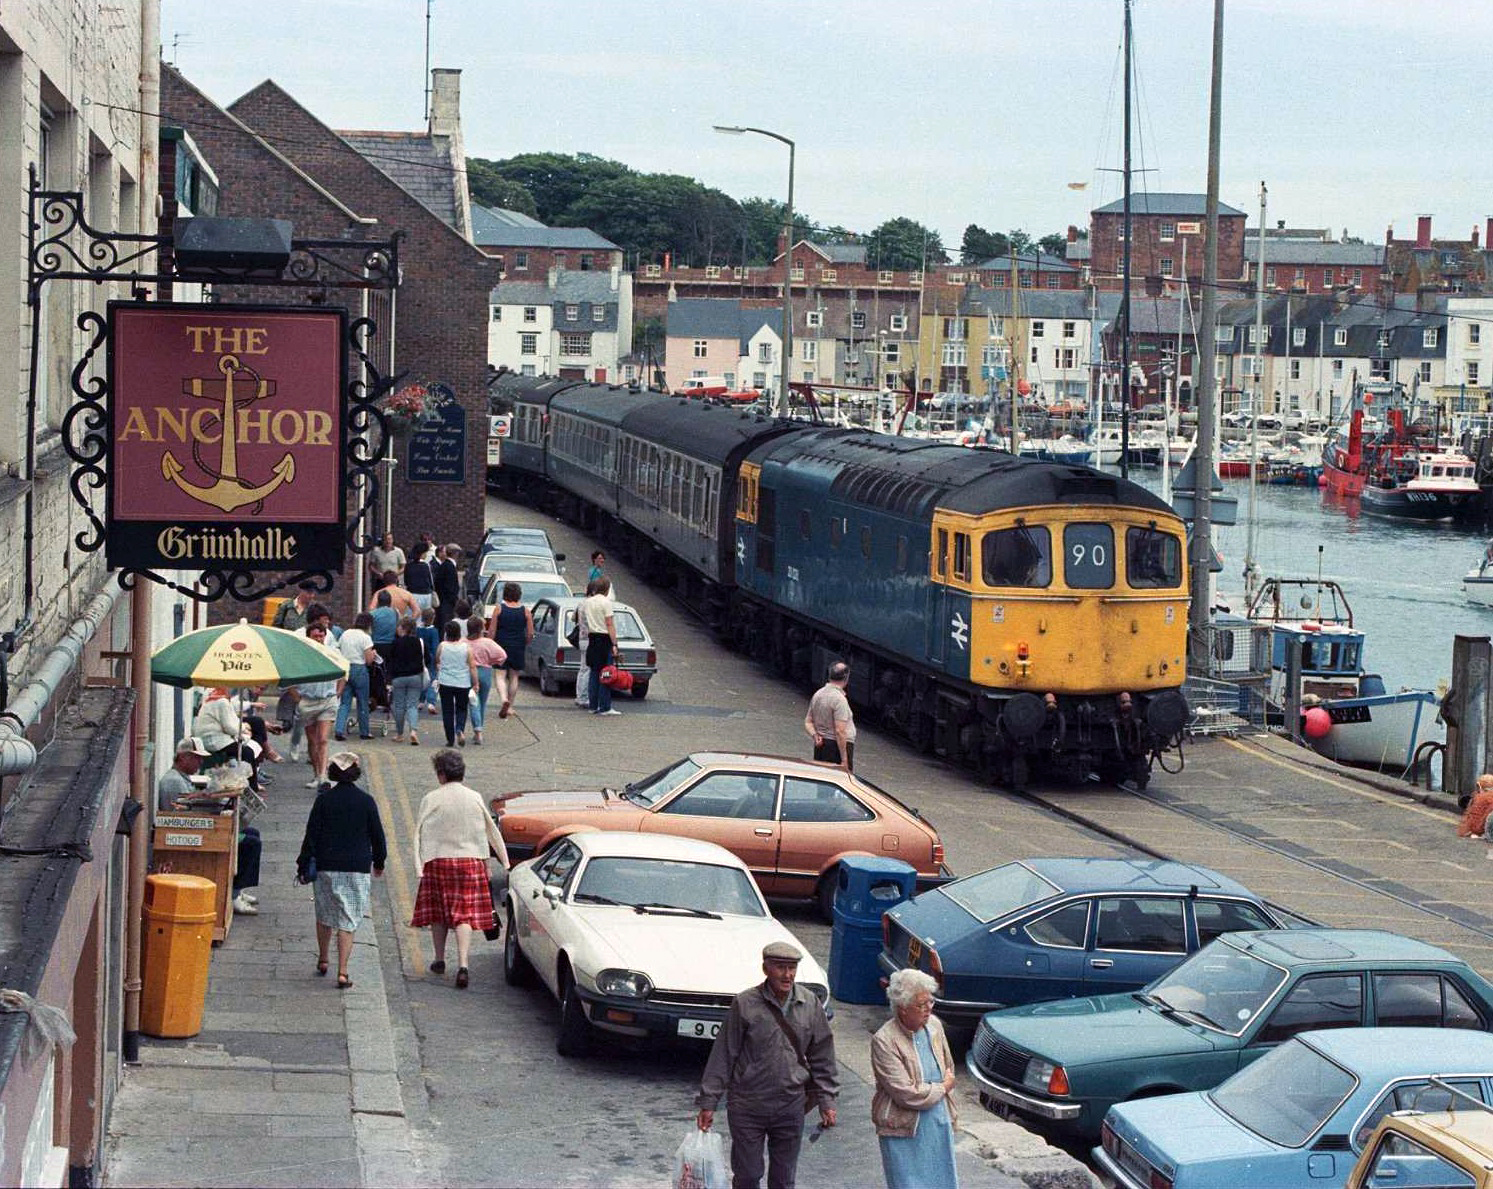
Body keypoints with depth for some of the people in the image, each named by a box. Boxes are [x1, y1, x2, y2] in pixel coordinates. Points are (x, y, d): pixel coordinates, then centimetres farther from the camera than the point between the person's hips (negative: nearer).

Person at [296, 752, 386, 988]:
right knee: (348, 921, 0)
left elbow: (311, 836, -1)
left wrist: (304, 865, 7)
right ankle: (342, 971, -6)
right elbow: (377, 835, 3)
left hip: (327, 867, 1)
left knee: (324, 915, 20)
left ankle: (322, 961, 32)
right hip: (357, 868, -1)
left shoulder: (323, 800, -3)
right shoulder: (366, 801, -4)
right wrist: (379, 862, 19)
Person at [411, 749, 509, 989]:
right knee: (465, 915, -1)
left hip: (439, 860, -1)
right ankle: (462, 965, -16)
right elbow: (491, 831, 10)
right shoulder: (475, 798, 2)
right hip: (471, 861, 1)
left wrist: (420, 865, -7)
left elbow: (420, 832, -8)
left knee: (438, 914, 15)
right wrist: (504, 860, 17)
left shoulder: (431, 799, -5)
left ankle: (440, 960, 27)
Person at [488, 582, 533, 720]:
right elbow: (530, 633, -1)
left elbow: (492, 630, -6)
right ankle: (510, 706, 17)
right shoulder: (525, 611, -2)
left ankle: (505, 699, -23)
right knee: (514, 677, 13)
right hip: (518, 648, 2)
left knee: (501, 675, 1)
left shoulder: (499, 609, -5)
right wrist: (525, 644, 17)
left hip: (501, 646, -2)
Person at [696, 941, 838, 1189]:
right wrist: (708, 1103, -5)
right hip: (747, 1108, -3)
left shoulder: (810, 1004, 1)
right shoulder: (745, 1005, -9)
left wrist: (827, 1102, 6)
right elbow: (723, 1055, -5)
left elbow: (821, 1057, 9)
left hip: (791, 1106, 3)